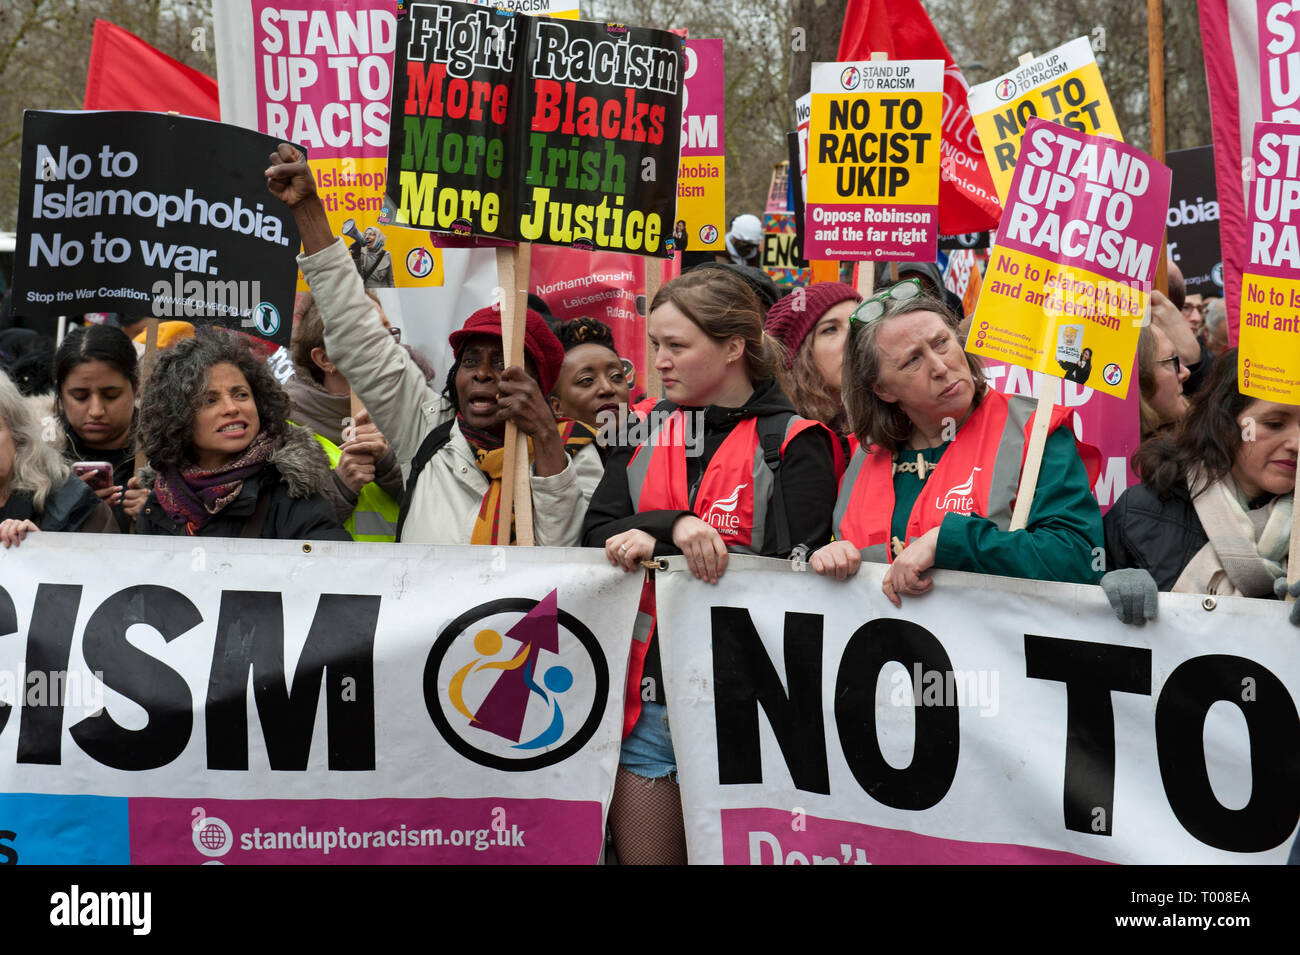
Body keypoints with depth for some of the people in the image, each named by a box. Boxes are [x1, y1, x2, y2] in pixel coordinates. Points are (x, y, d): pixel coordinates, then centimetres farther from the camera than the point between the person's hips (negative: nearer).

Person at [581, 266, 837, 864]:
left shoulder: (792, 444, -3)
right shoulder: (645, 432, 12)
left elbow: (792, 571, -13)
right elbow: (597, 534, 2)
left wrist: (659, 546, -15)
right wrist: (674, 526, -18)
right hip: (646, 696, 4)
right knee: (643, 855, 10)